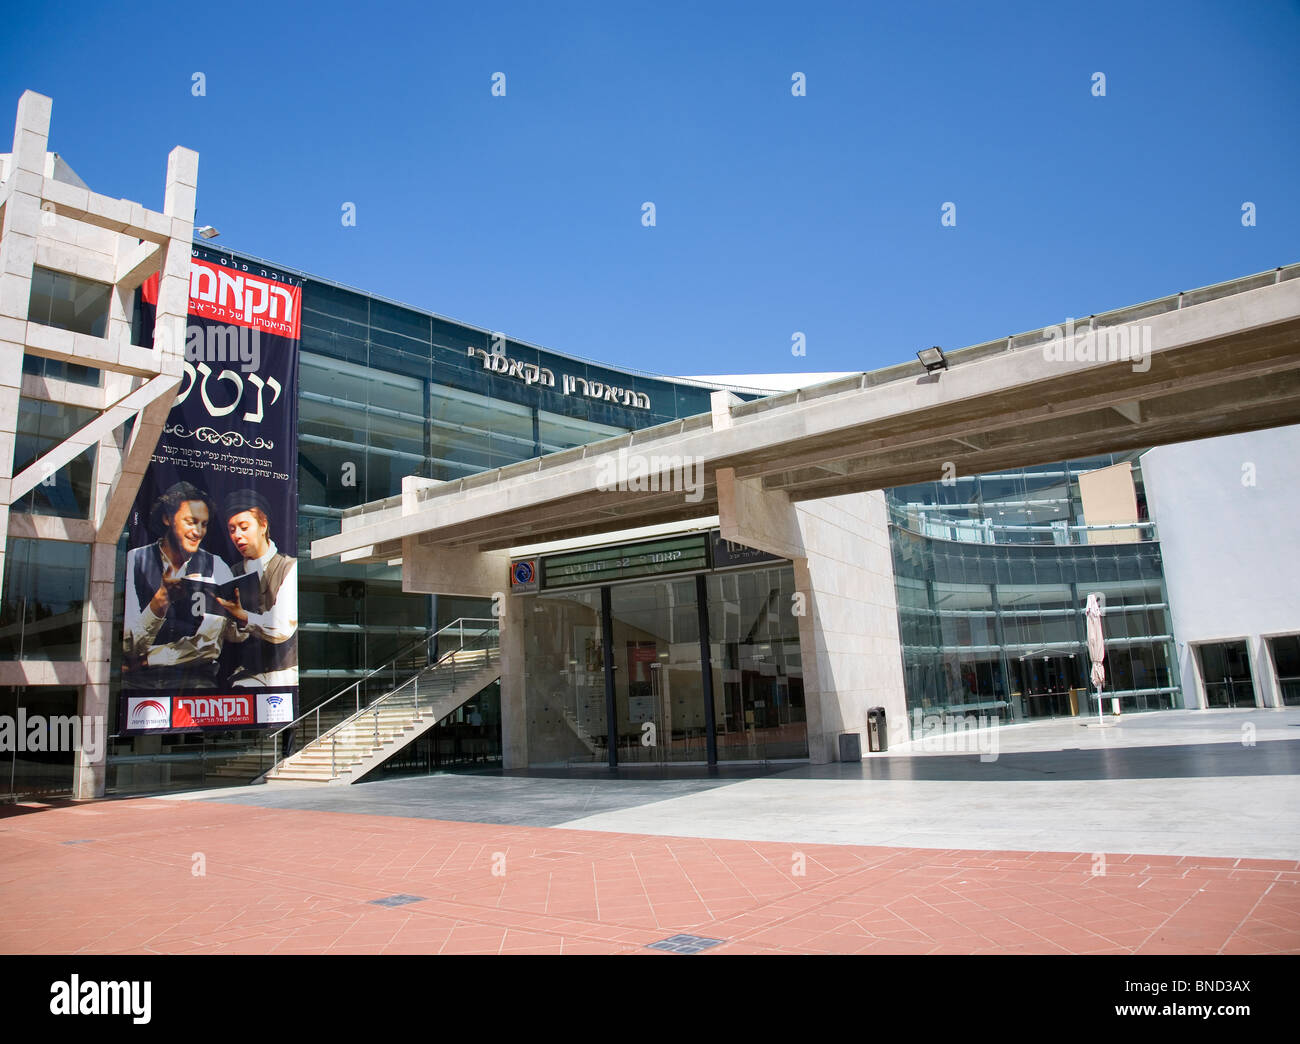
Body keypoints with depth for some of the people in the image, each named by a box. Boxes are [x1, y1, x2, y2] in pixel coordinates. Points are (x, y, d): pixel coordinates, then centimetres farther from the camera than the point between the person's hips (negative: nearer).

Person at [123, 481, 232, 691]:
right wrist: (161, 599, -20)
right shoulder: (134, 561, 5)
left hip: (193, 676, 0)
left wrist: (145, 660, -8)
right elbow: (130, 646, -4)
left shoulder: (216, 568, 6)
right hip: (136, 680, 0)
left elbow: (207, 642, -4)